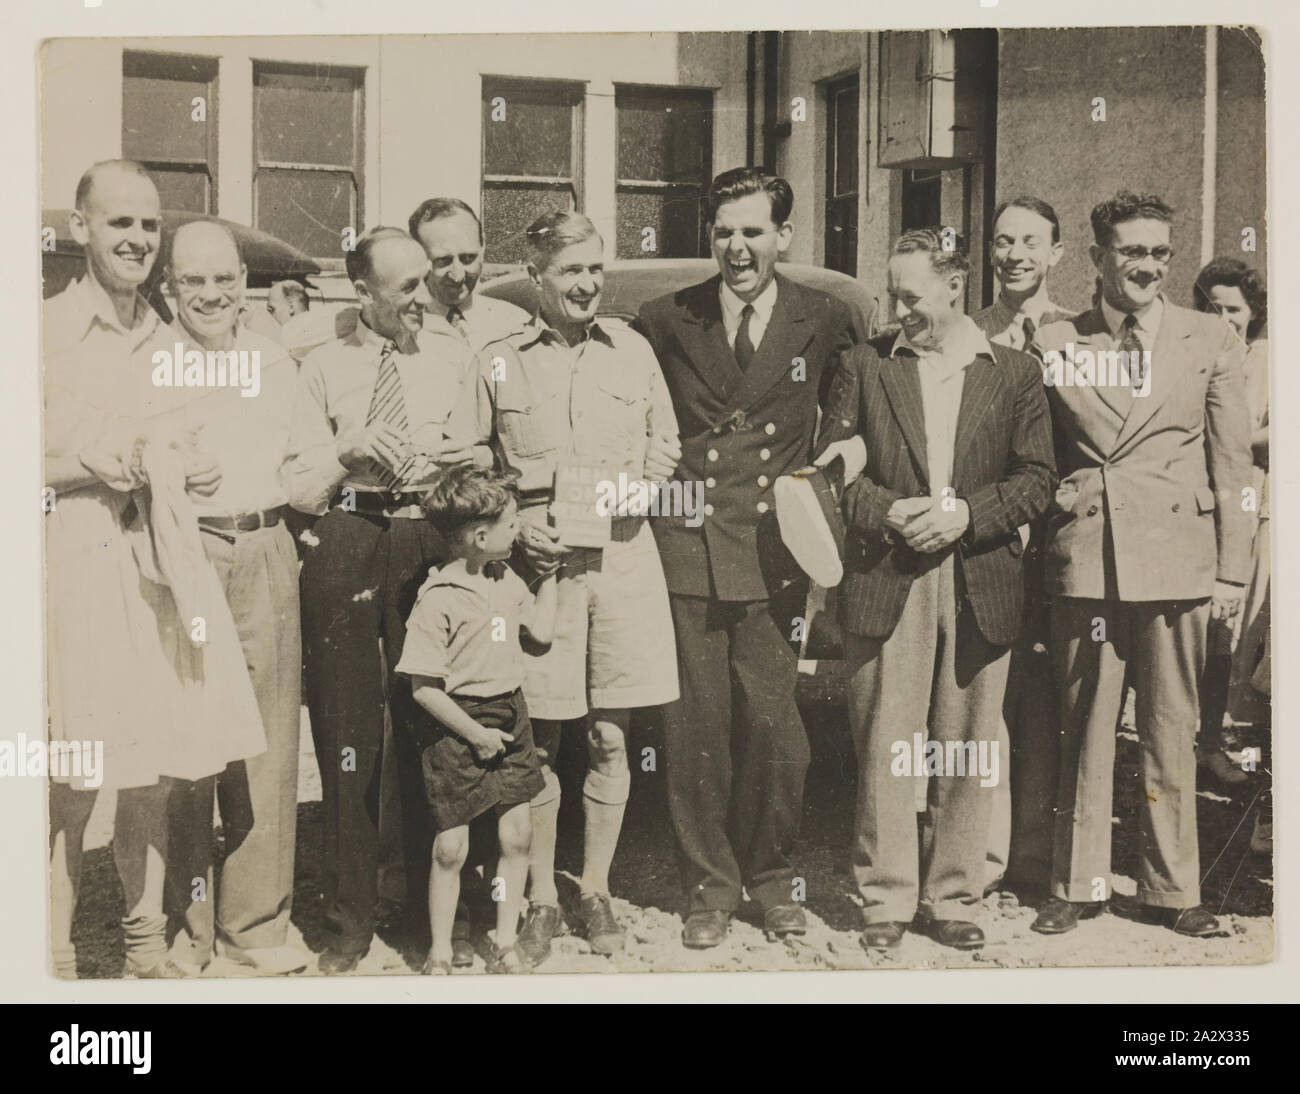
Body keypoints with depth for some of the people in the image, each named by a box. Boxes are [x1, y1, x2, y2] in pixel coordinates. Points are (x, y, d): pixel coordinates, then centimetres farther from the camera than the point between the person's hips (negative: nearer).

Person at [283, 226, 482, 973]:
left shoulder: (449, 367, 13)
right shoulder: (325, 368, 8)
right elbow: (300, 491, 3)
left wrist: (460, 462, -9)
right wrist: (349, 451, -13)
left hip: (428, 541, 1)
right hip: (344, 546, -1)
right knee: (346, 729, 1)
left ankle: (434, 905, 18)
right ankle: (351, 916, 12)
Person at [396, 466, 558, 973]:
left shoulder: (507, 580, 6)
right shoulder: (438, 598, -17)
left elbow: (541, 633, 11)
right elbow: (424, 686, -17)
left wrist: (549, 573, 12)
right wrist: (475, 733, -17)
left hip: (510, 715, 7)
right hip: (459, 727, -6)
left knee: (518, 834, 7)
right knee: (451, 847, 1)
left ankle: (505, 943, 22)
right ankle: (439, 955, 16)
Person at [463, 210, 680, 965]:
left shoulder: (632, 350, 9)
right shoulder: (498, 363, 4)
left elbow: (667, 440, 17)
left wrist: (642, 482, -3)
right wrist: (517, 523, -6)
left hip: (623, 556, 2)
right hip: (538, 560, -1)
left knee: (610, 737, 5)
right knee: (539, 740, 2)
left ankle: (596, 889, 20)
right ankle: (541, 898, 15)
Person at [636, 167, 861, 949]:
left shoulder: (826, 322, 5)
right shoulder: (668, 322, 4)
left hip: (775, 554, 0)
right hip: (687, 550, 0)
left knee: (772, 724, 2)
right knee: (698, 728, 3)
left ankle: (772, 875, 22)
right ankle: (712, 883, 17)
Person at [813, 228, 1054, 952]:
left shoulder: (1017, 374, 8)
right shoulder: (867, 366, 9)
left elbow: (1037, 479, 4)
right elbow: (834, 465, 6)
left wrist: (965, 514, -10)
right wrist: (889, 513, -10)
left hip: (981, 588, 0)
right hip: (884, 585, 0)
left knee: (968, 753, 6)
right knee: (884, 750, 1)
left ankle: (952, 897, 17)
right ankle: (887, 898, 12)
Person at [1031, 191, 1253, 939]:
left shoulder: (1211, 342, 6)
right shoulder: (1055, 343, 7)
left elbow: (1233, 464, 6)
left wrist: (1233, 571, 2)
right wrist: (1054, 496, 0)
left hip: (1178, 562, 0)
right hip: (1085, 560, 0)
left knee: (1172, 735, 5)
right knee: (1084, 730, 6)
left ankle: (1173, 890, 18)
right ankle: (1079, 885, 18)